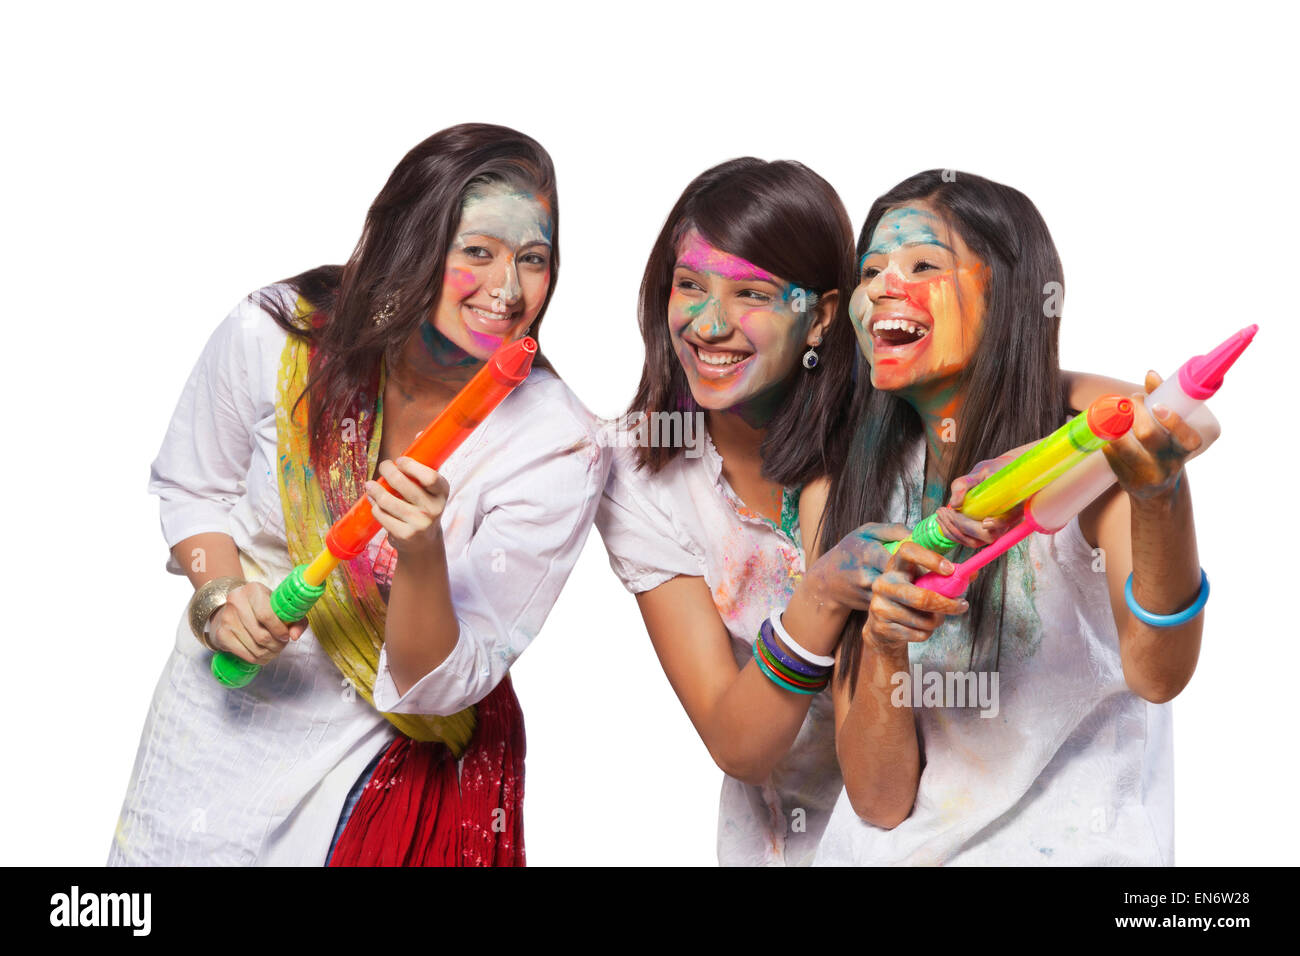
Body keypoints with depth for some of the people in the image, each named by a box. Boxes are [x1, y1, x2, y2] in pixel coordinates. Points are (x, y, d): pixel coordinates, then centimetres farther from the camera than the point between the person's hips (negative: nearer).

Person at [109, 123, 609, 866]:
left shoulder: (559, 447, -23)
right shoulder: (275, 335, -18)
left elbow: (438, 685, -20)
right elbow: (190, 487, 2)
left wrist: (422, 556, -38)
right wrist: (220, 592, -16)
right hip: (224, 714, 3)